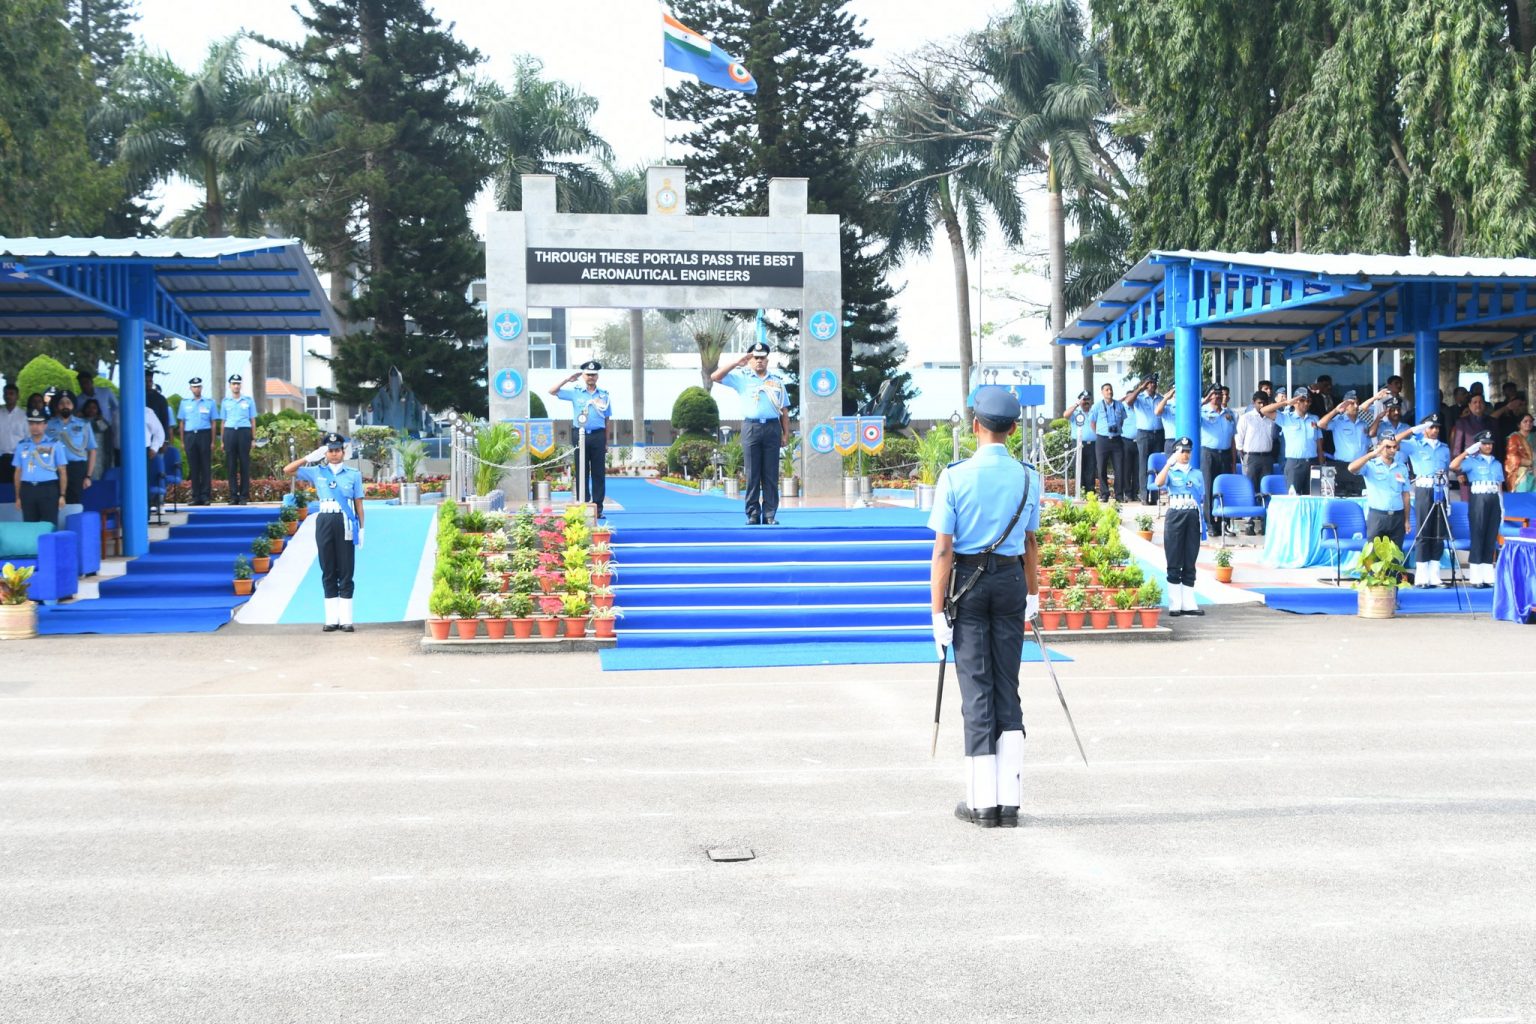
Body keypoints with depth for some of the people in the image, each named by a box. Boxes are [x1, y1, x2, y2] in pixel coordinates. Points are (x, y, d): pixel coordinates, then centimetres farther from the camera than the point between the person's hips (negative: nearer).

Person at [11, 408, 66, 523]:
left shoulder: (55, 445, 2)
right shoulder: (22, 445, 11)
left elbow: (62, 472, 2)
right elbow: (18, 472, 14)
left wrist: (62, 495, -5)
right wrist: (18, 496, 11)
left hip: (48, 489, -3)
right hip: (27, 490, 3)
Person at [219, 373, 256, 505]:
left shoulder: (248, 400, 8)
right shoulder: (225, 401, 12)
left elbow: (253, 420, 8)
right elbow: (222, 422, 13)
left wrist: (253, 438, 0)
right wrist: (221, 440, 7)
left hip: (244, 431, -1)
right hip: (229, 432, 1)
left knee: (244, 464, -2)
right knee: (231, 465, 0)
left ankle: (244, 496, 0)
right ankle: (233, 495, 3)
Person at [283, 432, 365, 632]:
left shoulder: (353, 474, 7)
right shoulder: (317, 472, 10)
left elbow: (358, 504, 6)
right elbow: (287, 471, 8)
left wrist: (361, 529, -1)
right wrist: (309, 457, 2)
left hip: (345, 523, -2)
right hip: (324, 522, 2)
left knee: (346, 572, -1)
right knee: (328, 572, 4)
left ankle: (346, 619, 0)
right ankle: (331, 619, 7)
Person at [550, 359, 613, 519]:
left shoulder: (604, 396, 9)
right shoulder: (575, 393, 7)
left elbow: (606, 421, 11)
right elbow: (552, 391, 4)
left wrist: (606, 443, 9)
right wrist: (568, 380, -1)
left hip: (598, 436, 1)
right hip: (580, 435, -1)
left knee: (599, 472, 0)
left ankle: (598, 507, 3)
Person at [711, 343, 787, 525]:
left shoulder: (777, 381, 16)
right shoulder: (741, 377, 10)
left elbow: (784, 411, 14)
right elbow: (715, 377, 0)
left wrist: (786, 434, 6)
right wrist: (737, 363, -3)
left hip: (772, 428, 1)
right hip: (751, 427, -1)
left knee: (771, 474, 0)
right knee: (752, 474, -2)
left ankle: (770, 515, 1)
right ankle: (753, 514, 1)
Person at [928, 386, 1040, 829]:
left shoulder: (956, 476, -10)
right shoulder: (1028, 477, 1)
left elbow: (943, 549, -12)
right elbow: (1030, 544, 9)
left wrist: (938, 610, -8)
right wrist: (1032, 594, 22)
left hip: (968, 581, -3)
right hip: (1011, 580, 3)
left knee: (977, 689, 2)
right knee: (1008, 688, 10)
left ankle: (983, 801, 6)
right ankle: (1010, 798, 12)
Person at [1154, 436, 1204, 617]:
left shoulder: (1197, 474, 15)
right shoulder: (1170, 472, 5)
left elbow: (1202, 498, 15)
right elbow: (1159, 483, -18)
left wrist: (1204, 523, 6)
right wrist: (1170, 462, -21)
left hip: (1193, 517, 3)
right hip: (1175, 516, -3)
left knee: (1190, 563, 4)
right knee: (1174, 563, -3)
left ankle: (1188, 604, 6)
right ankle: (1174, 605, -1)